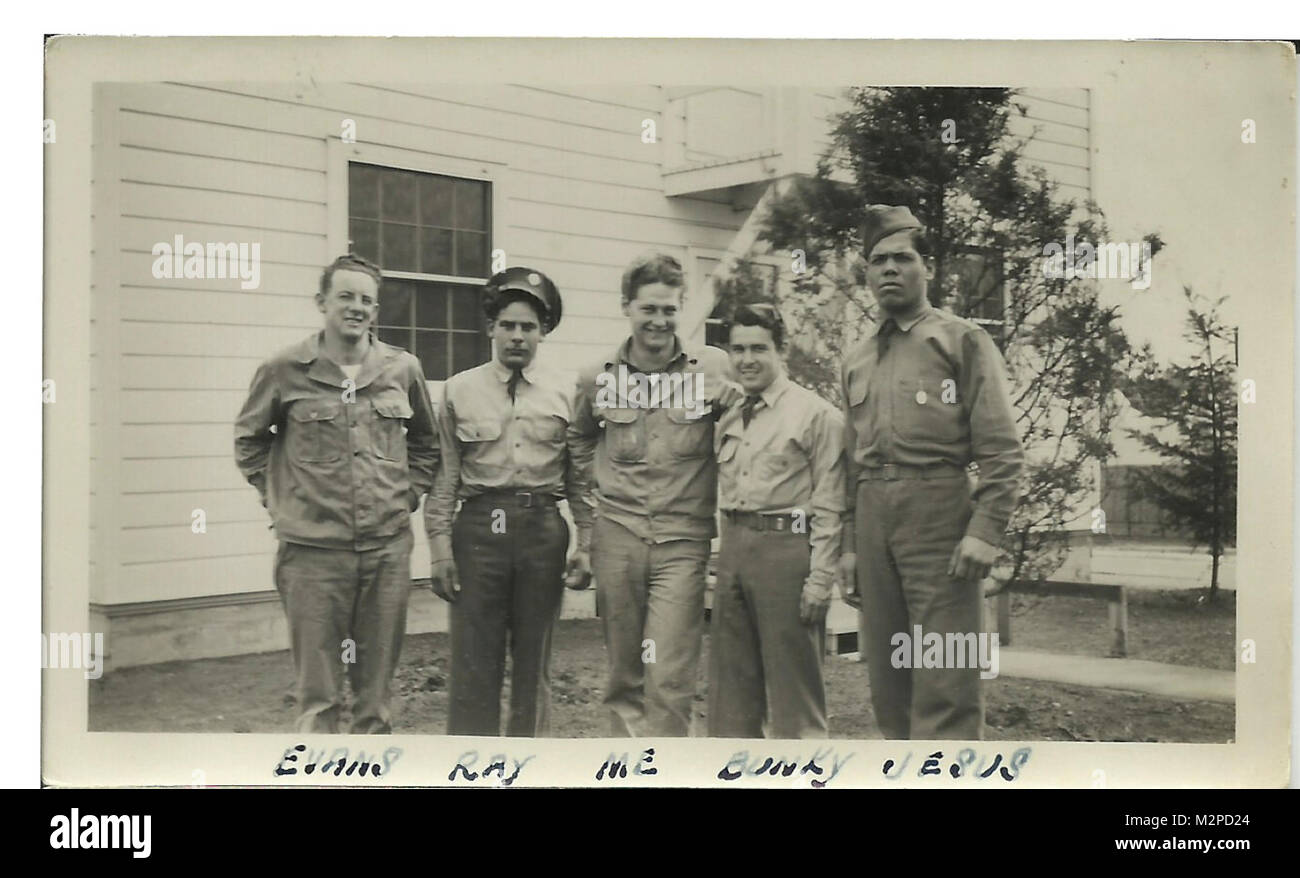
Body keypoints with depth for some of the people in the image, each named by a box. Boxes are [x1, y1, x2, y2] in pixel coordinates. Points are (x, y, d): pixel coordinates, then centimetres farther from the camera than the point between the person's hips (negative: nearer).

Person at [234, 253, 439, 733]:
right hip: (313, 548, -2)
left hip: (388, 547, 3)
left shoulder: (402, 369, 5)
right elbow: (249, 439, 13)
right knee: (318, 696, 1)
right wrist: (279, 499, 4)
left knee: (377, 689, 11)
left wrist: (409, 495, 9)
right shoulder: (285, 370, -2)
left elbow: (425, 442, 20)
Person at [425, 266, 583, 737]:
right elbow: (444, 476, 5)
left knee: (534, 661, 9)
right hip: (478, 527, -1)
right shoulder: (459, 390, 6)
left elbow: (579, 478, 8)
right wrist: (440, 546, -1)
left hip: (542, 531, 1)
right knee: (474, 662, 0)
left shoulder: (564, 396, 7)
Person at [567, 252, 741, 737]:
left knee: (670, 680, -7)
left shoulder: (715, 369, -1)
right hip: (616, 539, 2)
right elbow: (579, 449, 19)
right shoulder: (597, 378, 6)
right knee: (624, 677, 11)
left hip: (683, 541, -2)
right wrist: (585, 534, 16)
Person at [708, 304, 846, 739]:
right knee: (730, 685, 10)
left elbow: (828, 506, -9)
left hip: (787, 545, -7)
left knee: (793, 684, -1)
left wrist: (820, 580, -14)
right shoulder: (727, 421, 15)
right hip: (733, 549, 7)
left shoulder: (817, 414, -5)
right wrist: (726, 560, 10)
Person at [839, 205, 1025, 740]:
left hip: (939, 517, -6)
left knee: (945, 685, -6)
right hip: (873, 522, 6)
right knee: (887, 683, 11)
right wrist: (850, 546, 15)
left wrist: (984, 531, -15)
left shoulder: (963, 341, 2)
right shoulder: (857, 360, 18)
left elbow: (1003, 450, -5)